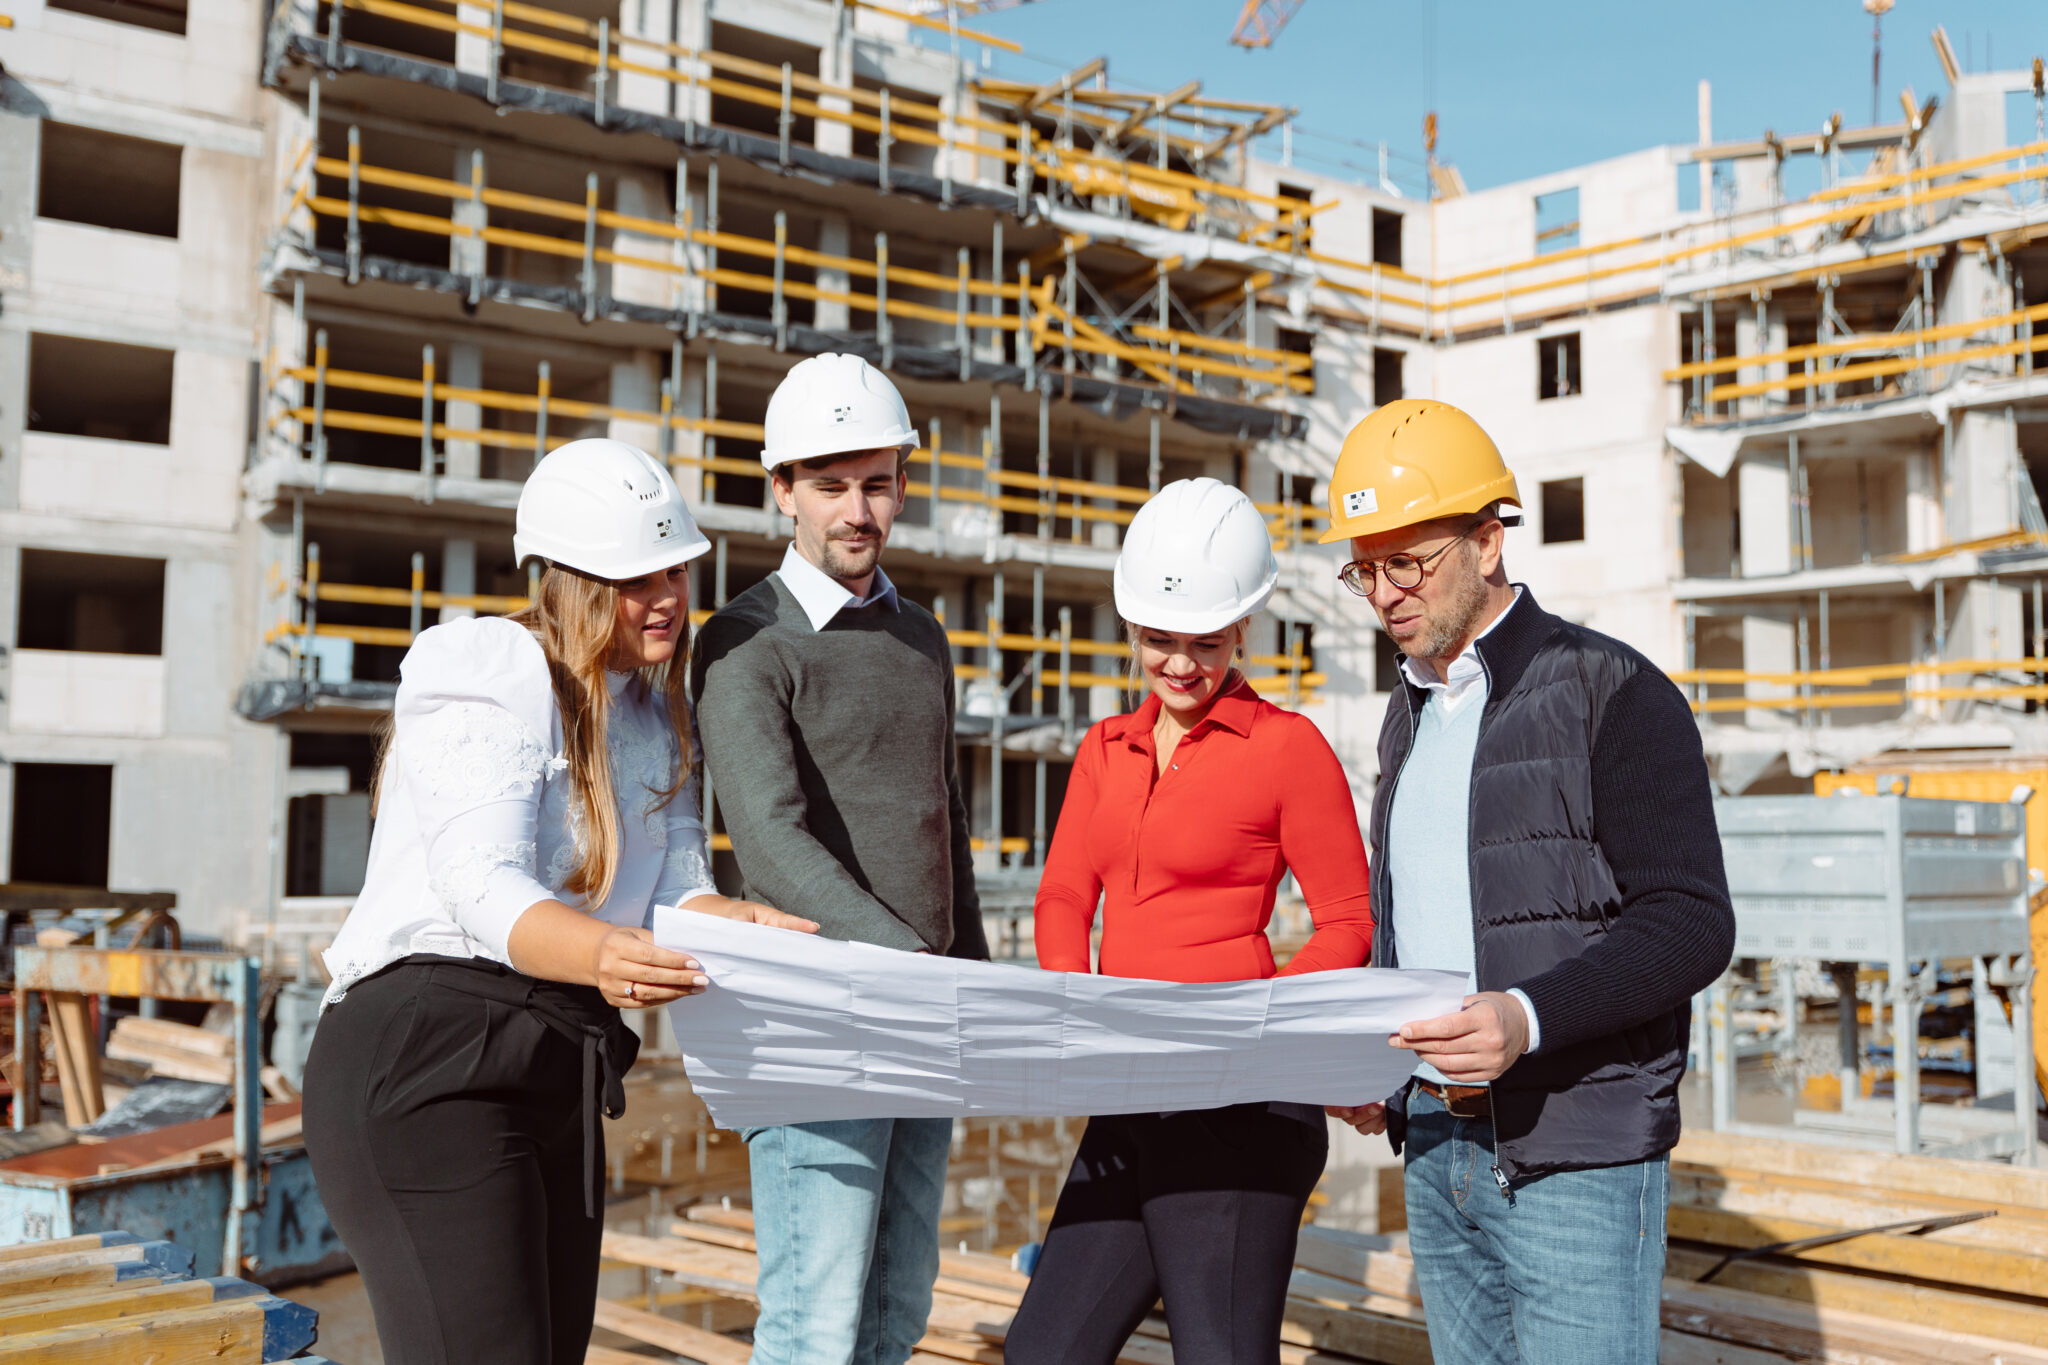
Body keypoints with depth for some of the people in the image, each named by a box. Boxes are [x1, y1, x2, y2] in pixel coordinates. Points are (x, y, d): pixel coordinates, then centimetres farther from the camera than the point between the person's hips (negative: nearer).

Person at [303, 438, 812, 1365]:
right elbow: (486, 889, -21)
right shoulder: (487, 675, -8)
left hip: (558, 1076, 8)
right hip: (429, 1055, -8)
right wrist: (598, 957, -41)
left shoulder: (654, 715, 18)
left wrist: (749, 925, -17)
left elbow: (675, 891, 7)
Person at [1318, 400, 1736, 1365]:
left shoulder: (1612, 694, -7)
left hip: (1576, 1158, -7)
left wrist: (1530, 1018, -28)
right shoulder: (1409, 717, 16)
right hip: (1437, 1147, 7)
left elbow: (1691, 925, -14)